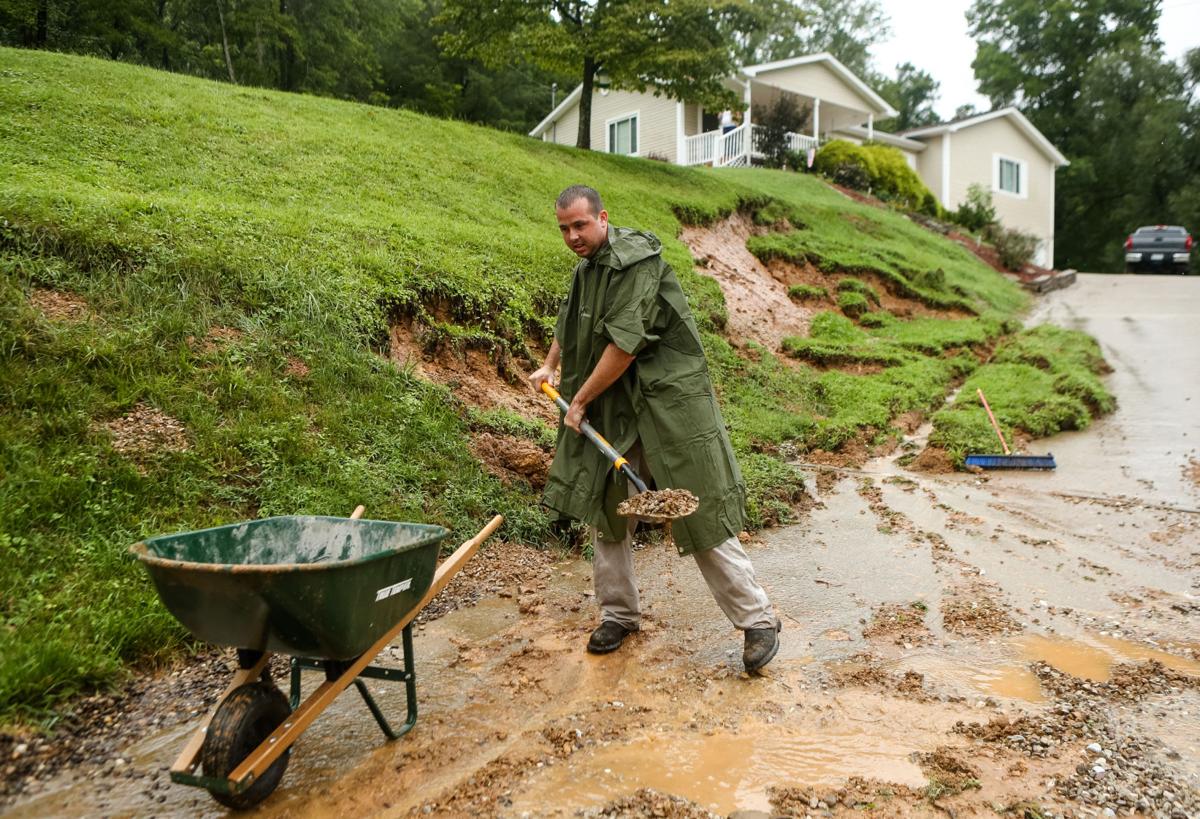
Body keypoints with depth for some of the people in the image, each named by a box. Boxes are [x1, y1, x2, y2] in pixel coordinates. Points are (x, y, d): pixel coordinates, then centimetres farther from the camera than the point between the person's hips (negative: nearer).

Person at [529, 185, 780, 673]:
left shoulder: (635, 259, -17)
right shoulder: (586, 268, 12)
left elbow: (625, 343, -22)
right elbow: (571, 323, 34)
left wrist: (581, 399, -13)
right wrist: (550, 366, 30)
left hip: (669, 400, -8)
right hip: (615, 406, 8)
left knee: (702, 517, -5)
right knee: (603, 505, 10)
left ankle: (758, 621, 9)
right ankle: (618, 614, 28)